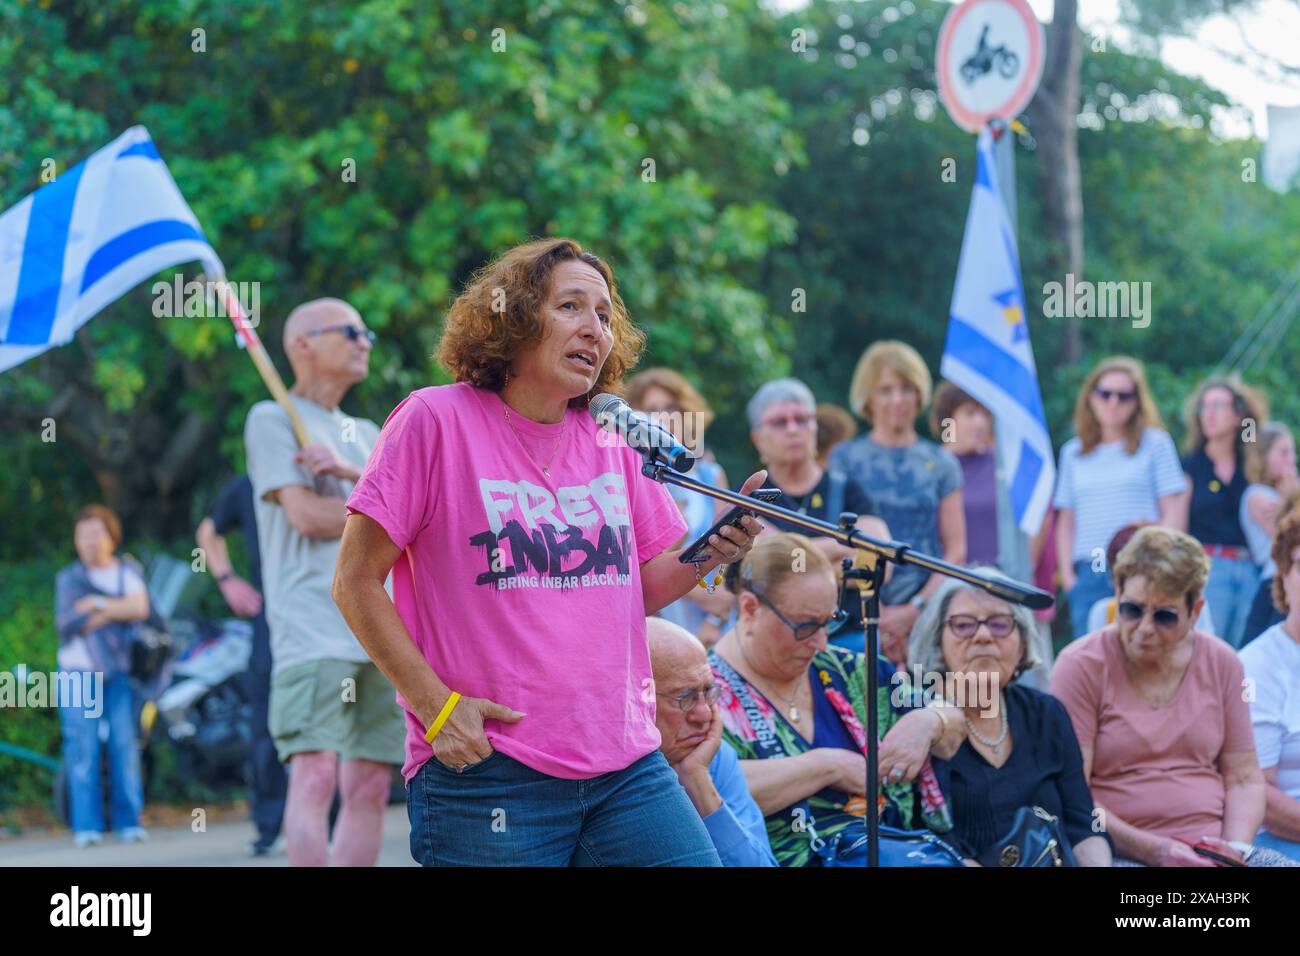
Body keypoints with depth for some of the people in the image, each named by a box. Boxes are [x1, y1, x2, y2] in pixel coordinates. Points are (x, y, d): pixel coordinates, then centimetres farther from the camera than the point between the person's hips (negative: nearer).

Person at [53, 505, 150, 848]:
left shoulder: (129, 571, 12)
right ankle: (86, 826, -8)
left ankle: (129, 822, -3)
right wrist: (118, 610, -5)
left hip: (120, 671, 1)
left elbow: (141, 607, -7)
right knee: (82, 748, -8)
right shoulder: (68, 578, 8)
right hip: (78, 671, -1)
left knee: (125, 743, -6)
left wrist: (100, 603, -10)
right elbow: (68, 623, -8)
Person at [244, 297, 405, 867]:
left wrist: (351, 473, -7)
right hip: (312, 628, -7)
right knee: (315, 774, -17)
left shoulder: (365, 434, 26)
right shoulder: (273, 419, 5)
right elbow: (306, 514, -8)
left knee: (369, 786, 2)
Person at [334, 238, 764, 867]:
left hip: (628, 768, 5)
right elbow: (357, 581, -4)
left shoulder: (612, 437, 12)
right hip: (486, 776, -5)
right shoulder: (436, 421, -4)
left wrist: (705, 556, -3)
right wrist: (437, 704, -11)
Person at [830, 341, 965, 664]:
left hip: (928, 608, 1)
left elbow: (956, 551, 7)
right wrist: (875, 613, -8)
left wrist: (914, 610, -6)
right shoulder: (845, 459, 9)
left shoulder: (941, 464, 11)